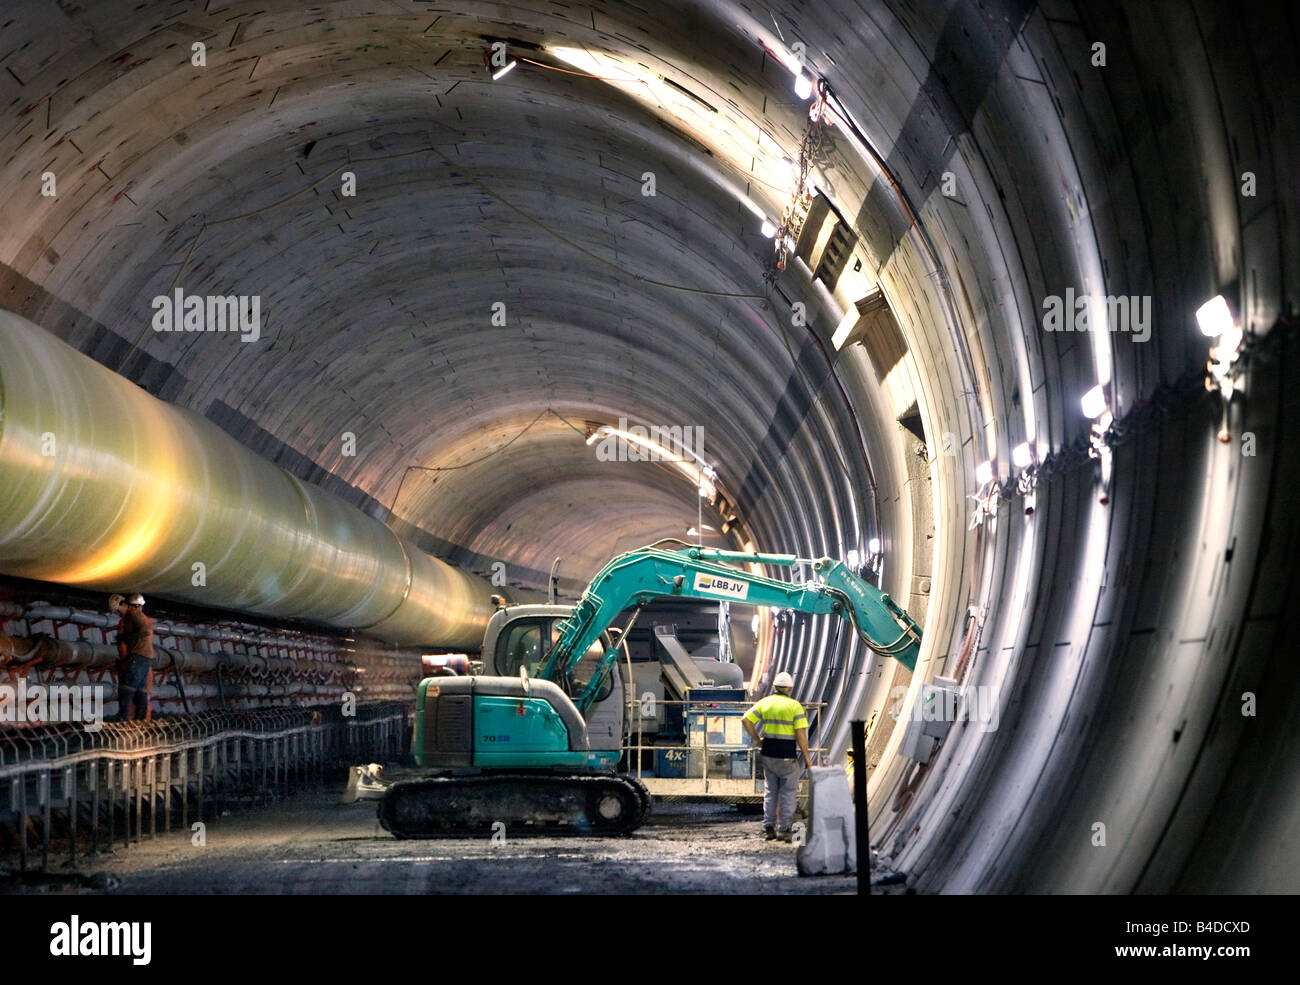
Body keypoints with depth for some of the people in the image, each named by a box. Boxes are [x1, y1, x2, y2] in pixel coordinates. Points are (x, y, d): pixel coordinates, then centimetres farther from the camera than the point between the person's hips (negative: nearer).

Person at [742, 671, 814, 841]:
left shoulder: (765, 703, 3)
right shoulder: (795, 706, -8)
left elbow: (746, 720, -3)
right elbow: (801, 734, -12)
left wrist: (758, 740, 5)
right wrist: (807, 757, -5)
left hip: (768, 753, 4)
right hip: (788, 755, -4)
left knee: (770, 791, 14)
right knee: (788, 791, 7)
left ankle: (768, 828, 13)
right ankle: (784, 829, 4)